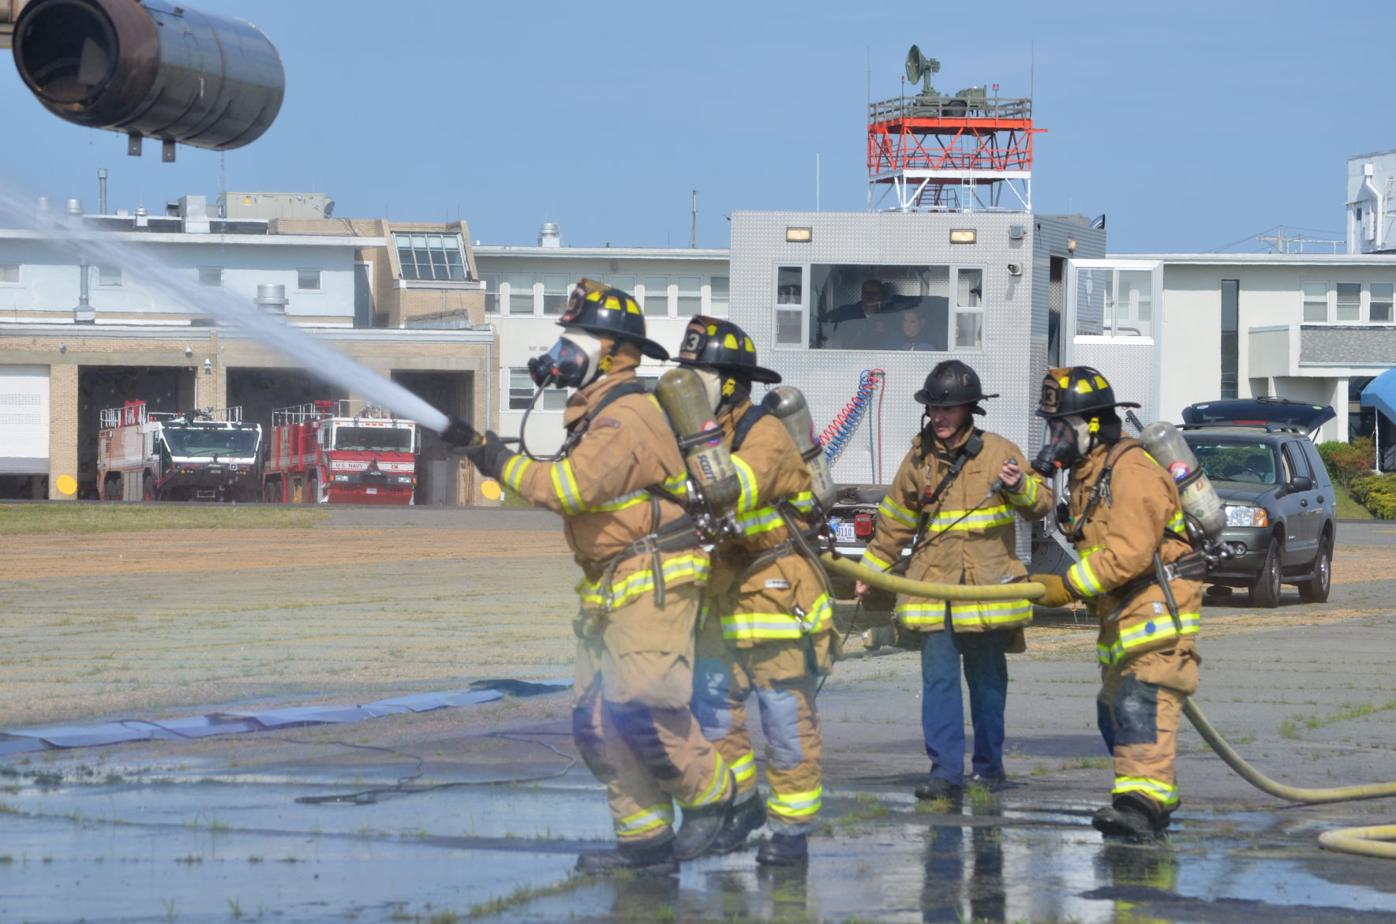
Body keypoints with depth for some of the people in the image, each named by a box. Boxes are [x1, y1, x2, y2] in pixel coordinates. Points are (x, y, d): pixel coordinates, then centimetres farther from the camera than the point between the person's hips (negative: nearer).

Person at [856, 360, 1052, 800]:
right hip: (933, 585, 2)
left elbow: (1041, 504, -1)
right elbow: (895, 521, 20)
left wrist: (1019, 487, -22)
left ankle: (989, 764, 18)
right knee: (938, 678, -5)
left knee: (987, 679, 7)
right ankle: (946, 771, -5)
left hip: (988, 586, -2)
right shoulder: (919, 458, 8)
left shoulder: (997, 452, 0)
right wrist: (871, 569, 24)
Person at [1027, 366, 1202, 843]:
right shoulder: (1087, 475, 16)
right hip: (1121, 616, 11)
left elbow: (1129, 553, -26)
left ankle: (1143, 798, -32)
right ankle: (1157, 803, 21)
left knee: (1141, 703, -22)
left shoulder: (1131, 471, -19)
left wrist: (1066, 587, -23)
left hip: (1159, 607, -11)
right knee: (1114, 710, 13)